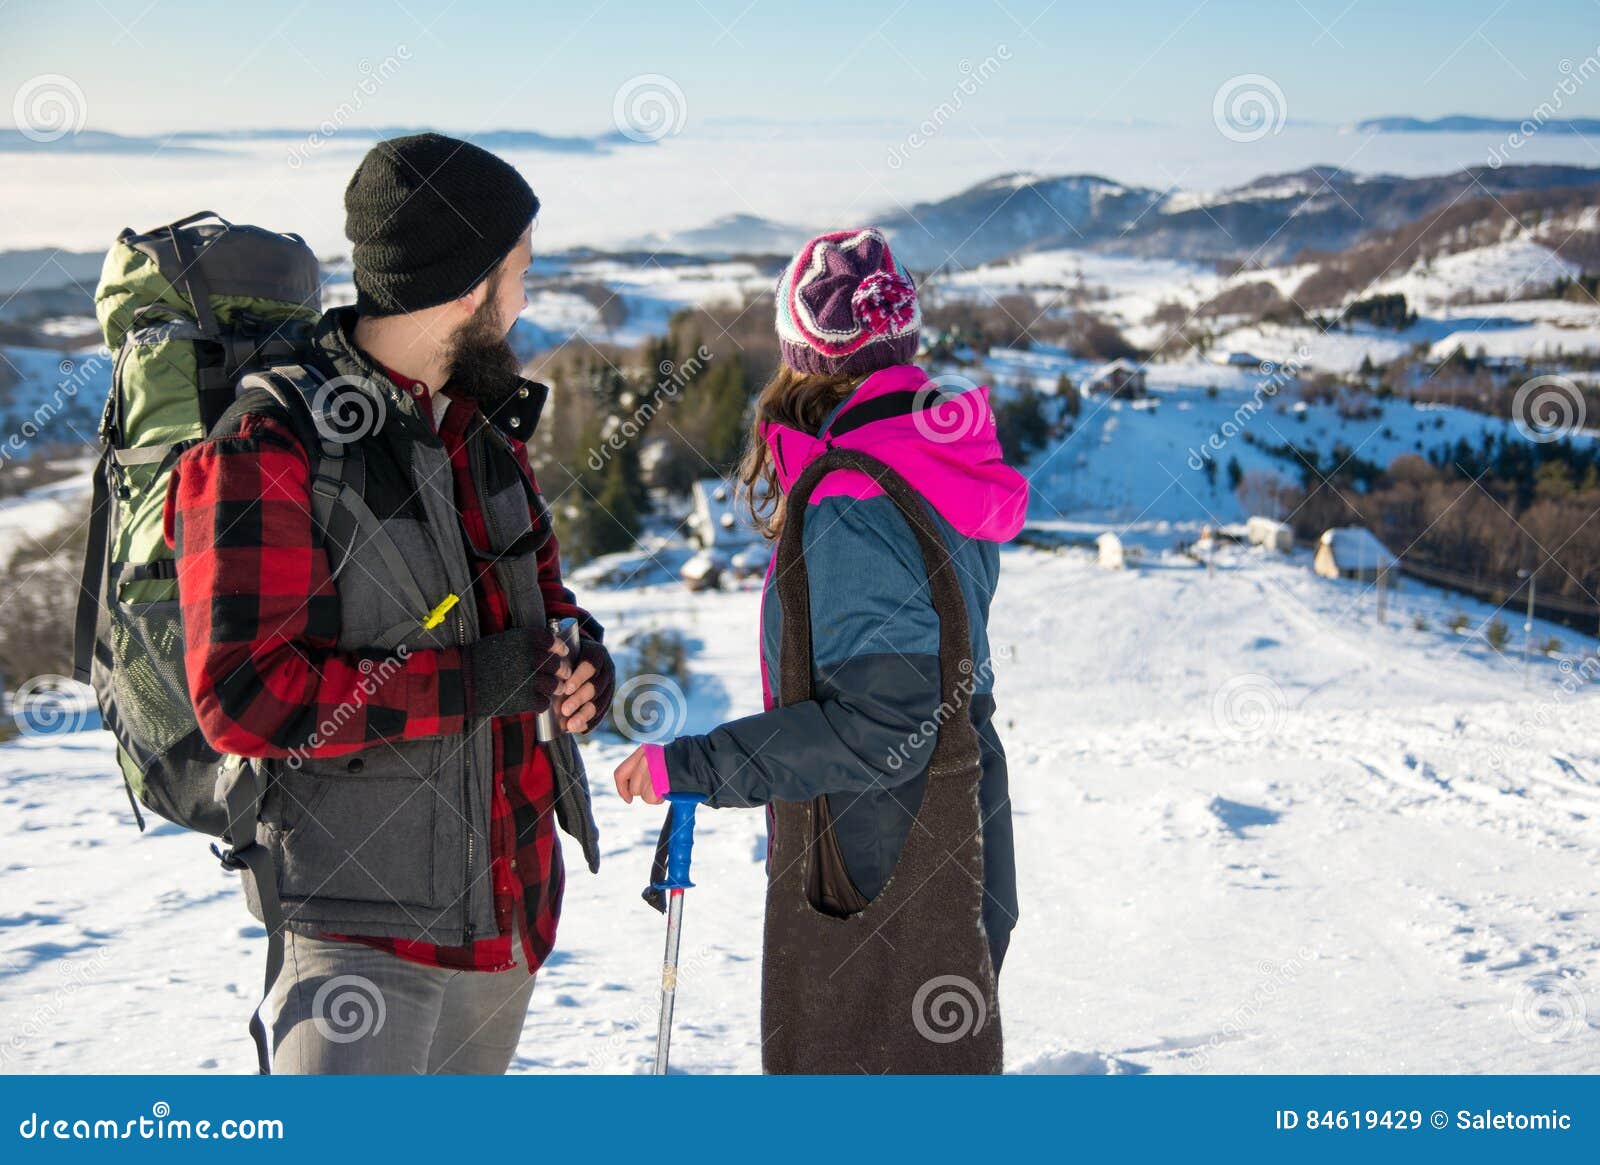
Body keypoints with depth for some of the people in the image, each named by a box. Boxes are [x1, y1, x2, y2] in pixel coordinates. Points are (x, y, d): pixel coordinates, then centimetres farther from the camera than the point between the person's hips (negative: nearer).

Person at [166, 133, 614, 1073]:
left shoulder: (482, 426, 9)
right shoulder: (265, 451, -17)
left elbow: (539, 590, 21)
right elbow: (241, 695, -23)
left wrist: (580, 661, -3)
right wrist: (466, 683, -22)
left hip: (508, 913, 8)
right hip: (366, 926, -8)